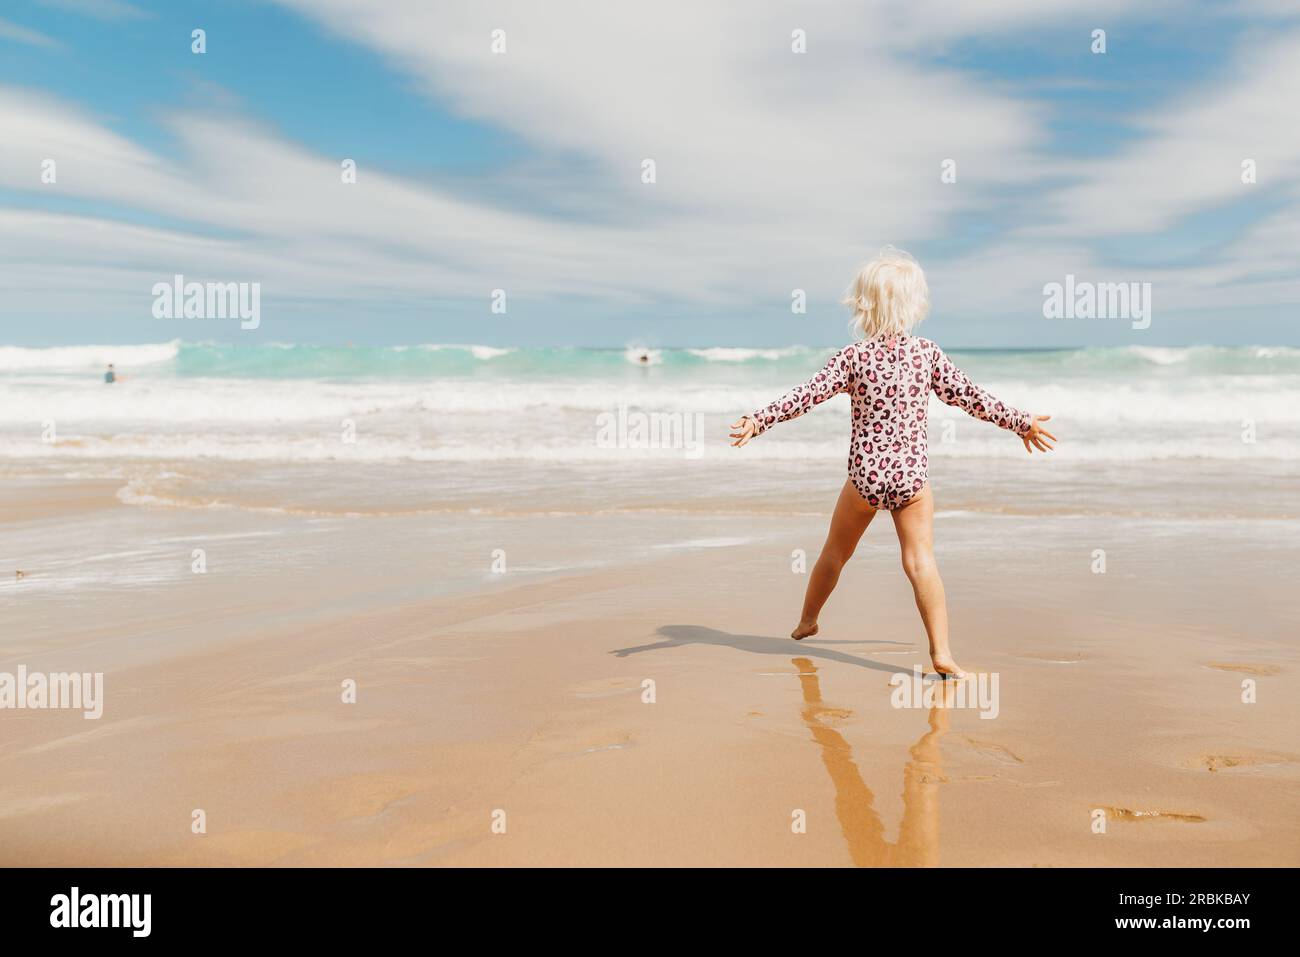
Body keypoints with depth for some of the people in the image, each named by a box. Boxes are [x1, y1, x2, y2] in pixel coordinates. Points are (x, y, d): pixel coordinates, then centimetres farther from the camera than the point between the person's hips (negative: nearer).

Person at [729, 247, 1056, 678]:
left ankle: (807, 620, 39)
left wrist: (759, 419, -10)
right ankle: (941, 652, -11)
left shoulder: (854, 356, -5)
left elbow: (807, 394, -11)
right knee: (921, 560, -2)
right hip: (912, 475, 0)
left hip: (865, 473, 0)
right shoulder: (928, 355, -1)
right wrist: (1021, 422, 16)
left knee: (835, 553, 18)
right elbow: (971, 397, 4)